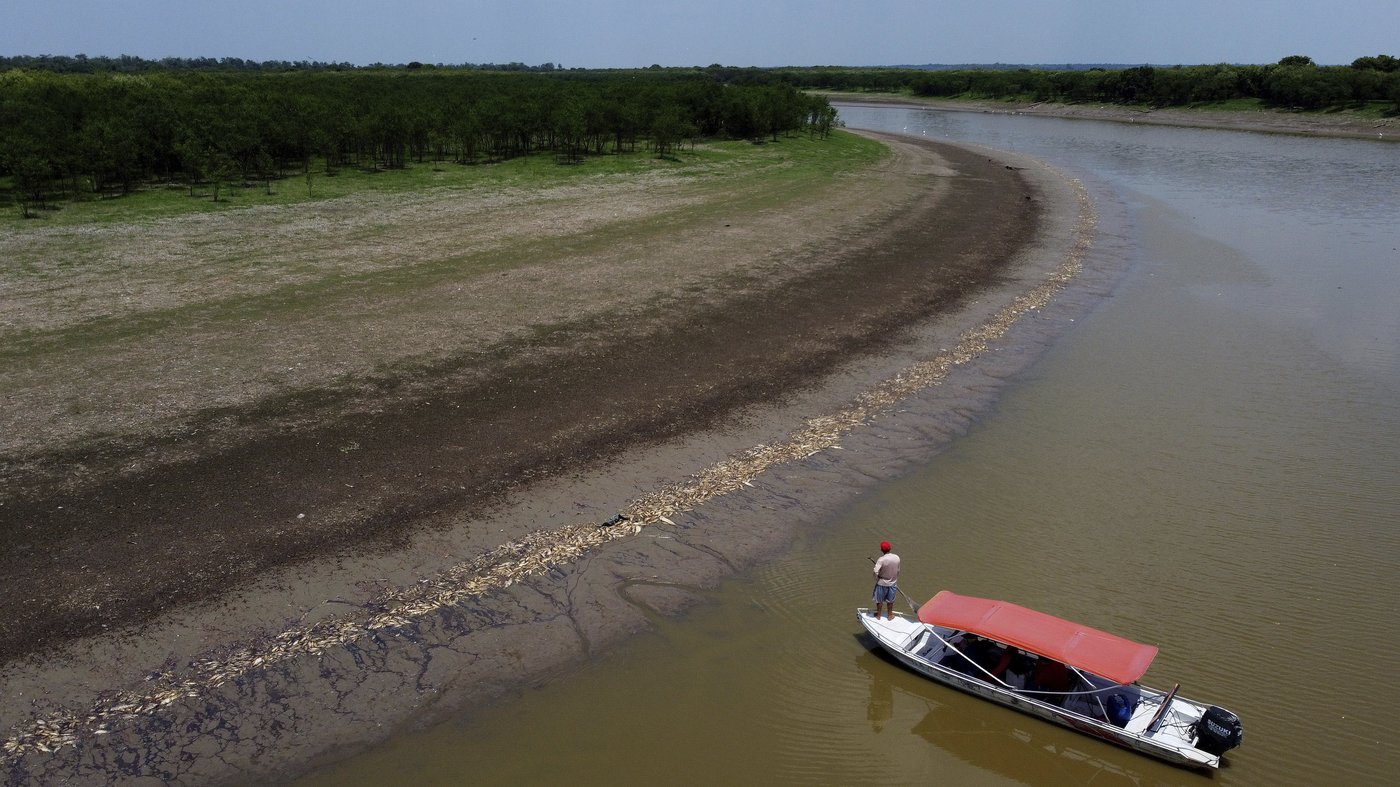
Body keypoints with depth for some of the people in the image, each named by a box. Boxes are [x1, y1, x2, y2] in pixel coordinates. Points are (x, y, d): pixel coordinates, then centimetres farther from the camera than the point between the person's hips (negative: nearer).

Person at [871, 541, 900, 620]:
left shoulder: (881, 559, -26)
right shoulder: (897, 558, -11)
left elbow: (876, 572, -29)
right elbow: (898, 571, 2)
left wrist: (876, 580, -9)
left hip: (882, 583, -4)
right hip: (893, 583, 4)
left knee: (879, 600, 18)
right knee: (890, 600, 22)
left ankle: (878, 615, 34)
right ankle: (890, 615, 36)